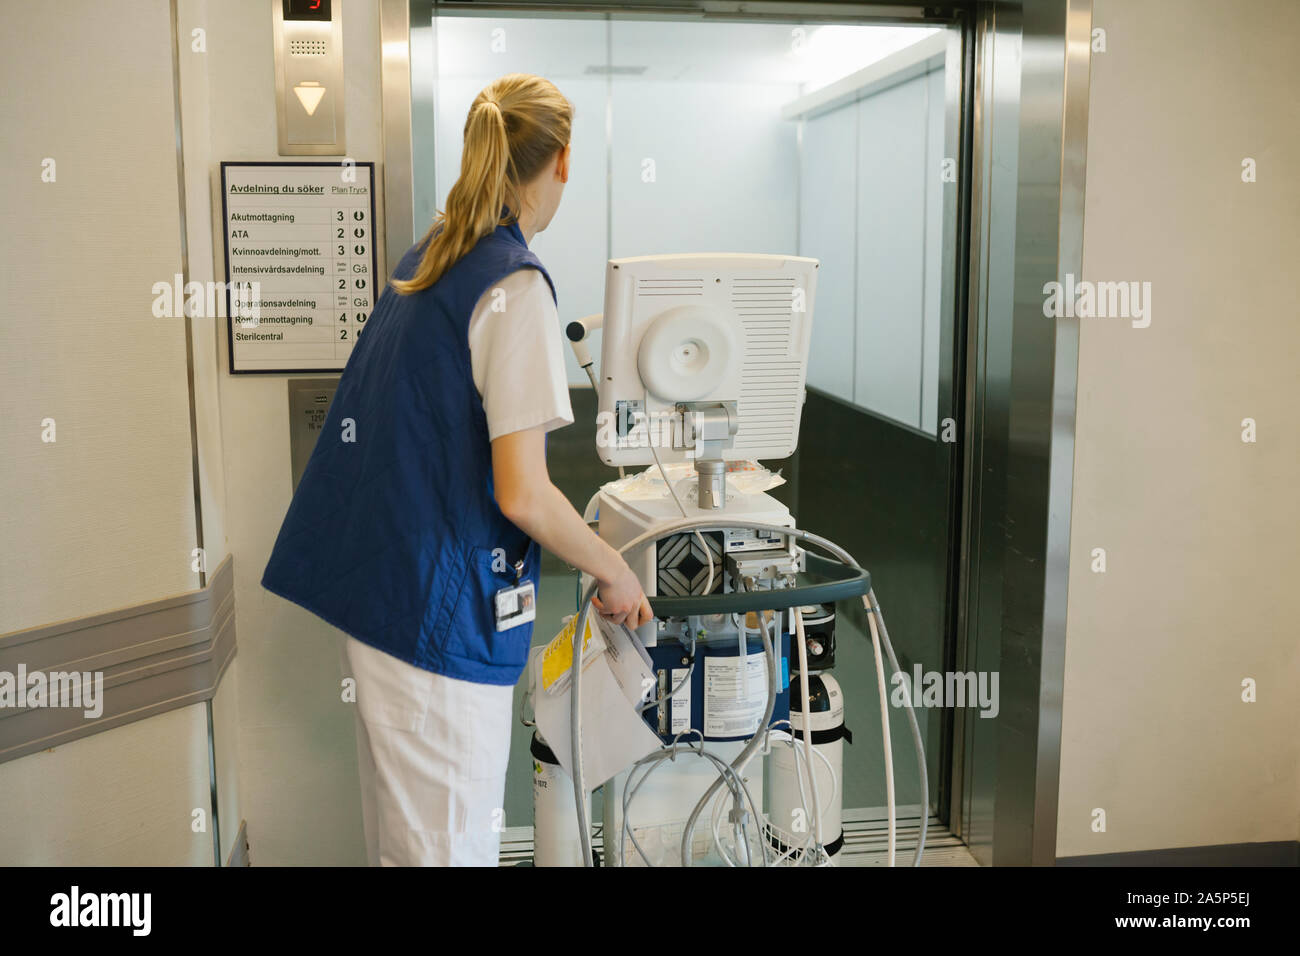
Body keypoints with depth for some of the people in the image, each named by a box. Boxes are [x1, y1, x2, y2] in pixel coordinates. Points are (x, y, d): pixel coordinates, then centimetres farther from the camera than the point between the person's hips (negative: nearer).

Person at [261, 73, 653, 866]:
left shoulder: (424, 262, 12)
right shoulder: (516, 286, -15)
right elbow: (523, 496, -19)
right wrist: (615, 573, -3)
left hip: (373, 584, 9)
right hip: (439, 610, -9)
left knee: (398, 835, 21)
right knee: (452, 844, 4)